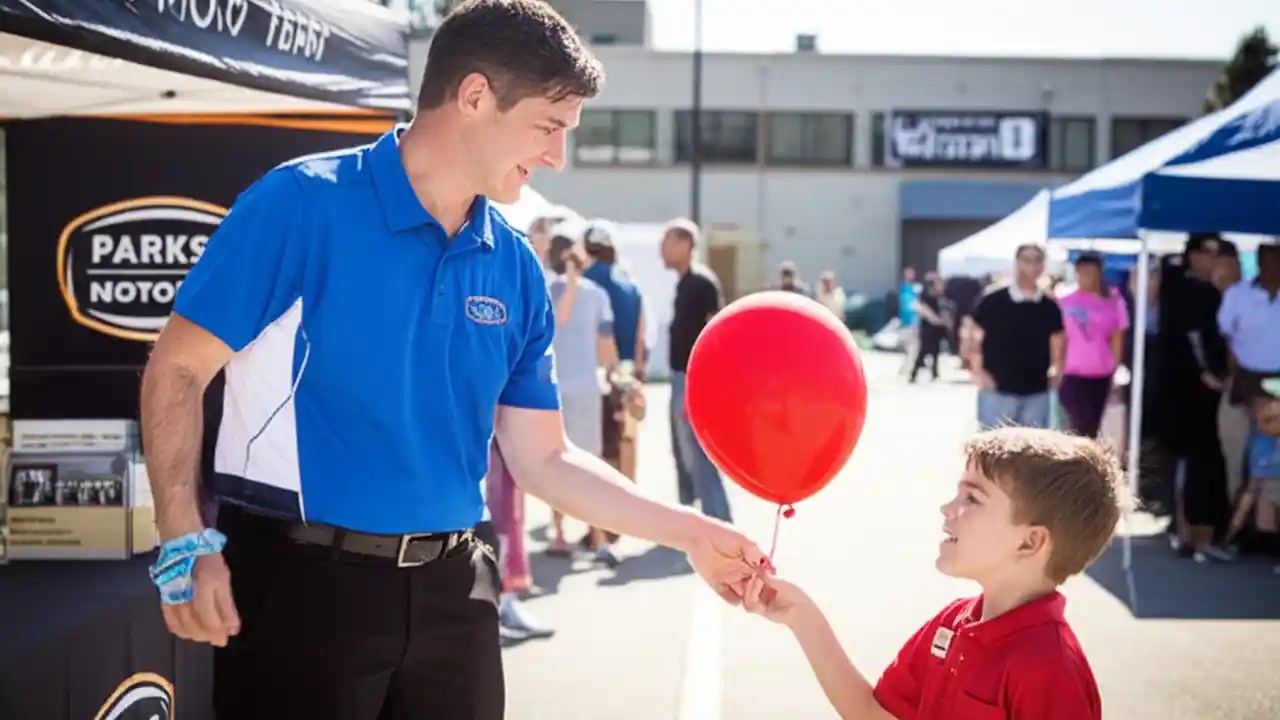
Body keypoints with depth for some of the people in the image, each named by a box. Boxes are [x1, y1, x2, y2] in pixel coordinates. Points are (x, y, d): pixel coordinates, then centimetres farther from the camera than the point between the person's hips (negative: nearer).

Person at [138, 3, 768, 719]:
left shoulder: (515, 269, 5)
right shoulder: (303, 202, -11)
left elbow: (543, 458, 9)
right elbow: (178, 370, -7)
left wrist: (687, 531, 3)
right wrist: (187, 544, -15)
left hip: (450, 583, 5)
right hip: (301, 575, -5)